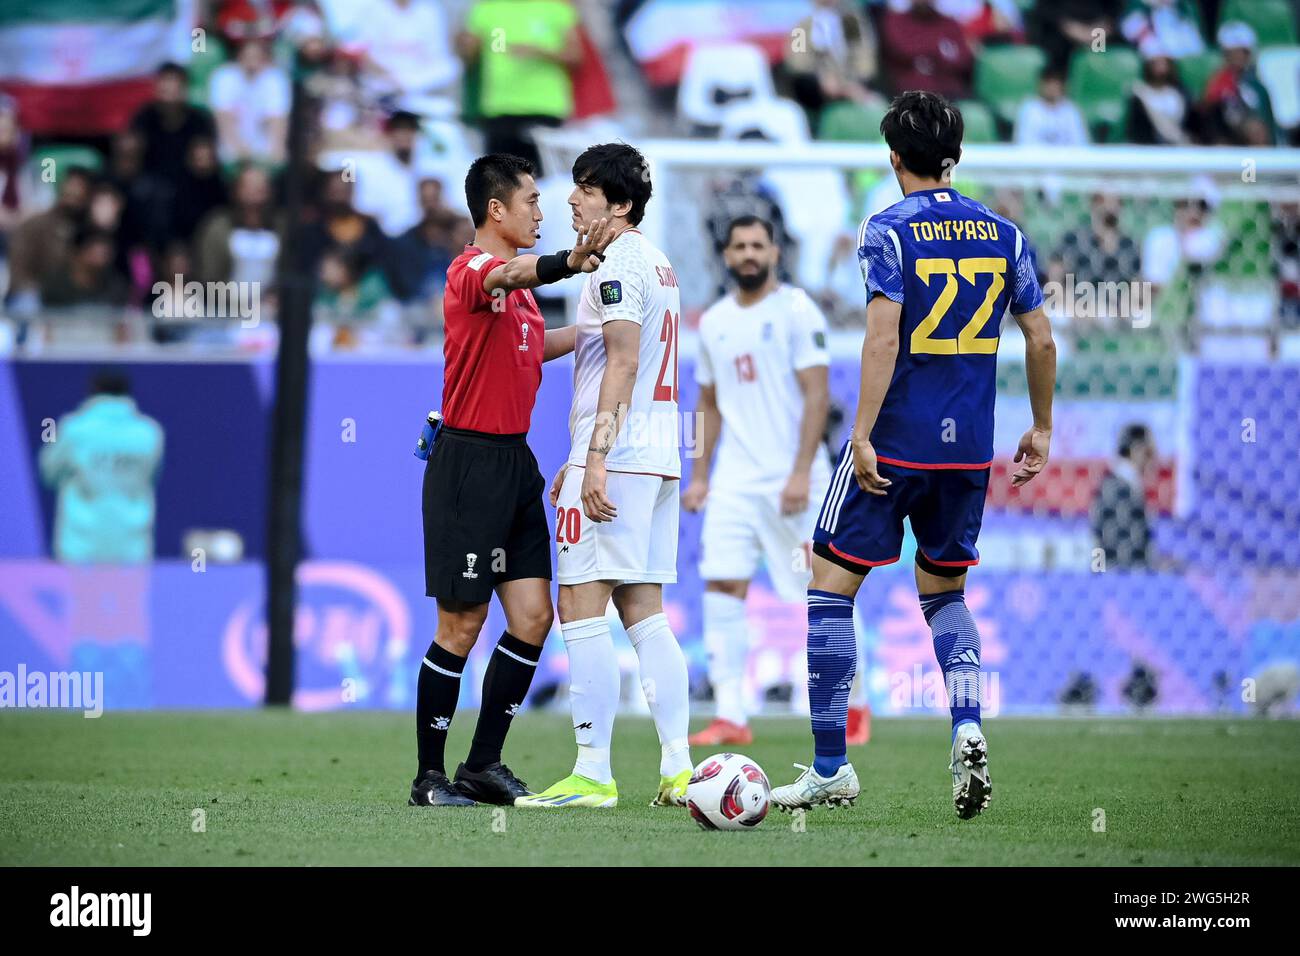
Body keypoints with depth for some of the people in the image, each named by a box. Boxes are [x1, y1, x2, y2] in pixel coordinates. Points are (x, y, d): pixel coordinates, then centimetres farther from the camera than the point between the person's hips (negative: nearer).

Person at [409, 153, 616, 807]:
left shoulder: (520, 285, 17)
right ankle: (429, 776, 4)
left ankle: (484, 764, 14)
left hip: (514, 462, 9)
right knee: (461, 627, -5)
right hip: (468, 464, -9)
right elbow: (505, 276, -38)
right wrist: (568, 263, -57)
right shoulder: (471, 269, -12)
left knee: (533, 617, 5)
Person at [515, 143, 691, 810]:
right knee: (644, 612, 8)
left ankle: (593, 773, -11)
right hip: (660, 456, 10)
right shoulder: (657, 264, 20)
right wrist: (581, 458, 28)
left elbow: (624, 363, -18)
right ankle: (677, 767, 2)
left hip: (616, 456, -10)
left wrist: (597, 460, -22)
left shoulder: (617, 263, -10)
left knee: (581, 609, -8)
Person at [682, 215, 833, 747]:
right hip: (734, 479, 5)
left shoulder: (796, 310, -5)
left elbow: (817, 394, -10)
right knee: (722, 585, -7)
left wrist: (801, 473, -18)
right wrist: (699, 477, 14)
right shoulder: (714, 322, 13)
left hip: (791, 479, -5)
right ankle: (730, 717, -7)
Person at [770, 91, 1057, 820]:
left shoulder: (889, 231, -8)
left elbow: (884, 336, -18)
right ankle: (968, 727, -6)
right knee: (945, 592, 20)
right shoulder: (1004, 234, 7)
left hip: (895, 445, -5)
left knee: (832, 586, 5)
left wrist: (863, 436, -17)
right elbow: (1041, 340, 8)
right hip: (970, 450, 5)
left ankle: (831, 767, 2)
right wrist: (1041, 428, 20)